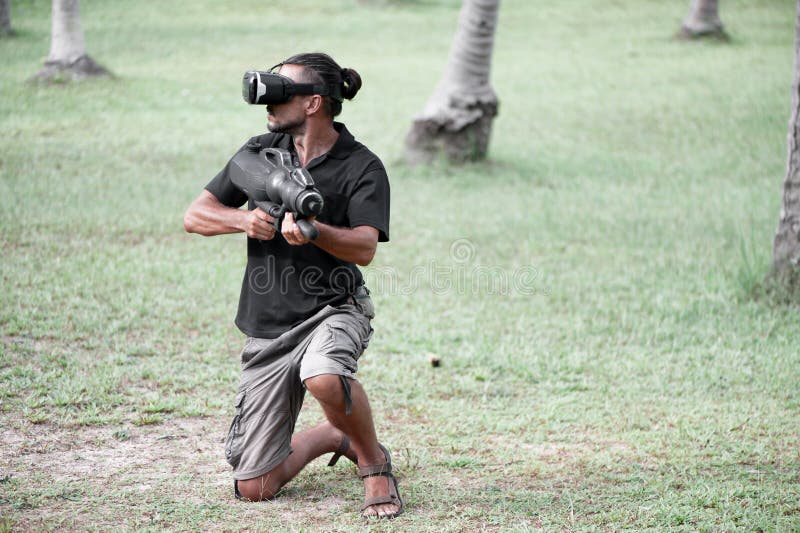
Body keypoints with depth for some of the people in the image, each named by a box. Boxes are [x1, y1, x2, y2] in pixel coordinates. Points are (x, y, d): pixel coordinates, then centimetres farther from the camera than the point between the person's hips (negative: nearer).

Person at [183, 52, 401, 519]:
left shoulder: (361, 167, -7)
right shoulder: (262, 151, 6)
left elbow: (365, 248, -20)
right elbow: (195, 216, 5)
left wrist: (313, 231, -39)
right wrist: (243, 219, -16)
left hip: (333, 310, -4)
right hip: (268, 329, 4)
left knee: (324, 375, -42)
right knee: (254, 488, 1)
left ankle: (376, 464, -12)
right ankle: (335, 437, 31)